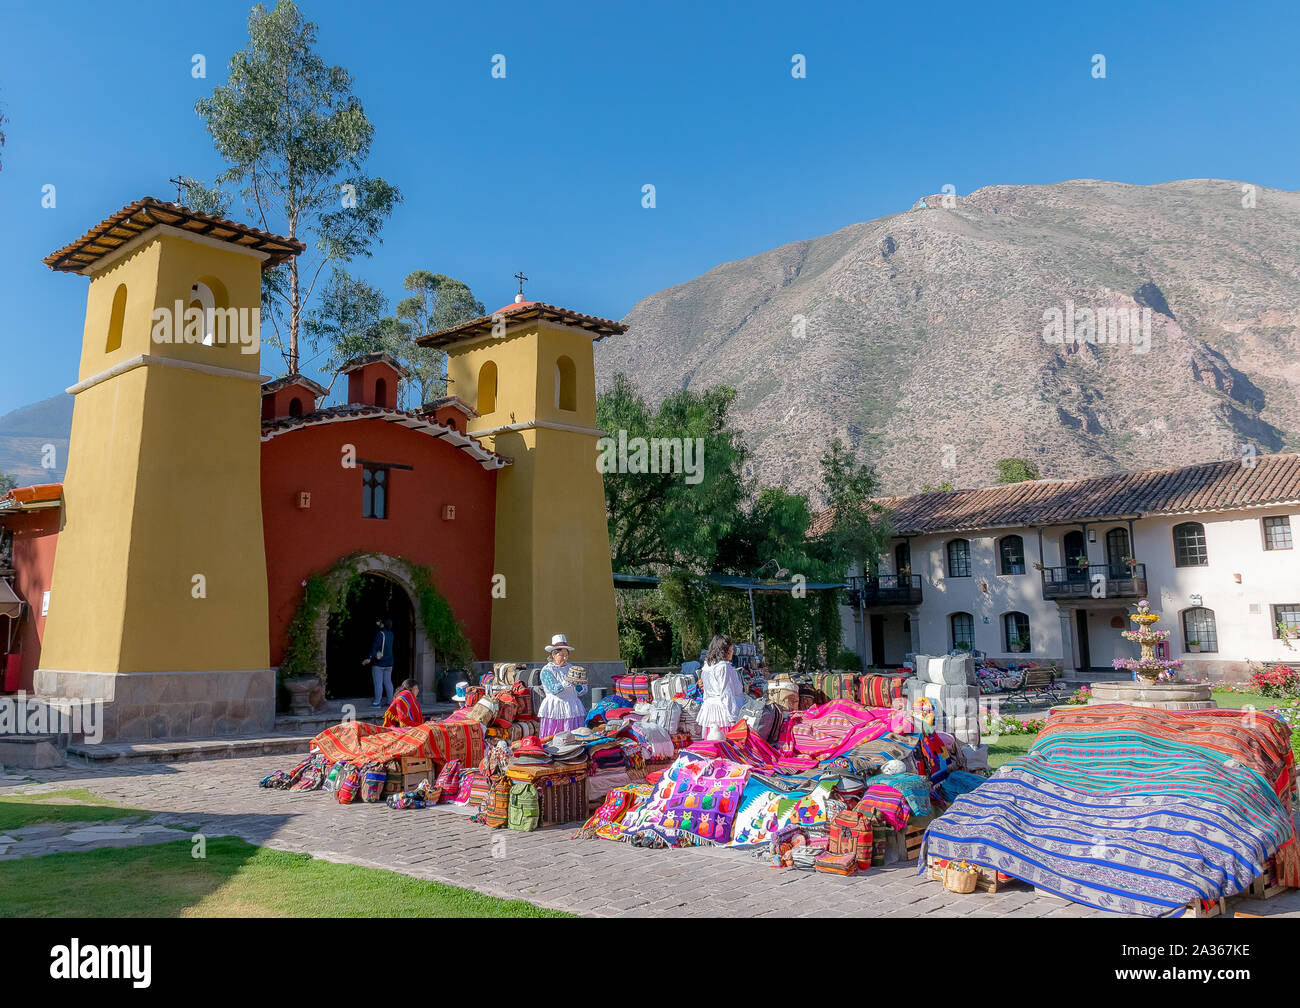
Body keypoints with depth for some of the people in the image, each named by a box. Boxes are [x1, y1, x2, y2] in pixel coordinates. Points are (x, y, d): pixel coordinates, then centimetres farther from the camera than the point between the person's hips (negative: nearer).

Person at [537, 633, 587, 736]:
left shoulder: (570, 668, 15)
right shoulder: (547, 670, 0)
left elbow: (584, 689, 11)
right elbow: (553, 689, -14)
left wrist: (578, 686, -11)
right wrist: (567, 683, -25)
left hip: (573, 710, 4)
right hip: (555, 711, -4)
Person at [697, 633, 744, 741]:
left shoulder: (706, 666, 12)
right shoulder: (724, 667, -13)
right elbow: (726, 693, -16)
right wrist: (732, 716, -15)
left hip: (708, 707, 8)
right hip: (722, 708, -8)